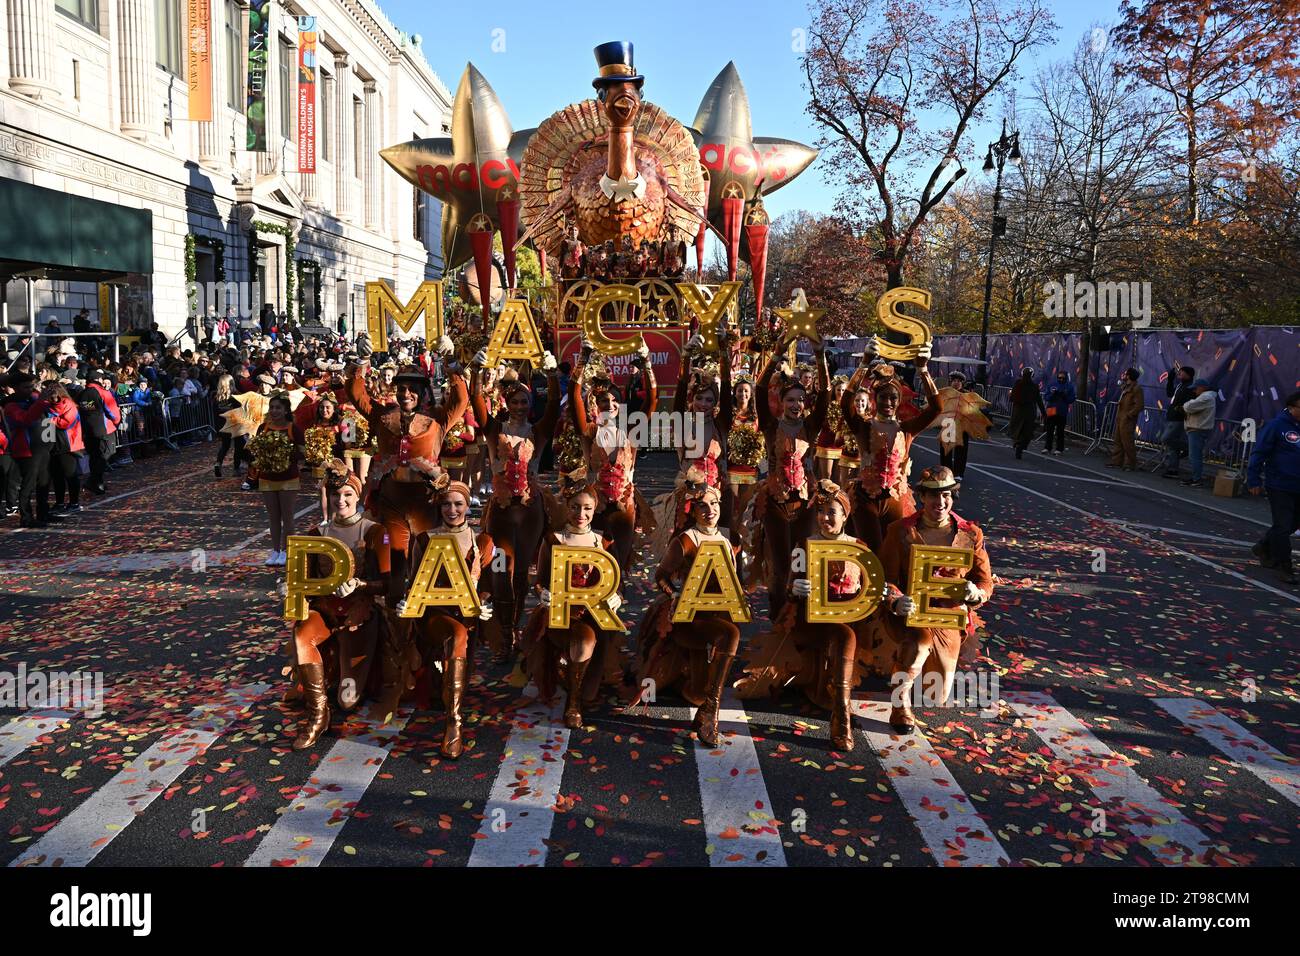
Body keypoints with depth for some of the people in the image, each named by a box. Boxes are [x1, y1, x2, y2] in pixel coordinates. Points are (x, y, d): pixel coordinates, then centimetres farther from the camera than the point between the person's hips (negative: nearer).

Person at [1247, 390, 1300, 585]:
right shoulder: (1277, 426, -11)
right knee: (1283, 526, -2)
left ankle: (1263, 548, 35)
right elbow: (1258, 454, -11)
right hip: (1279, 487, -6)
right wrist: (1254, 481, -13)